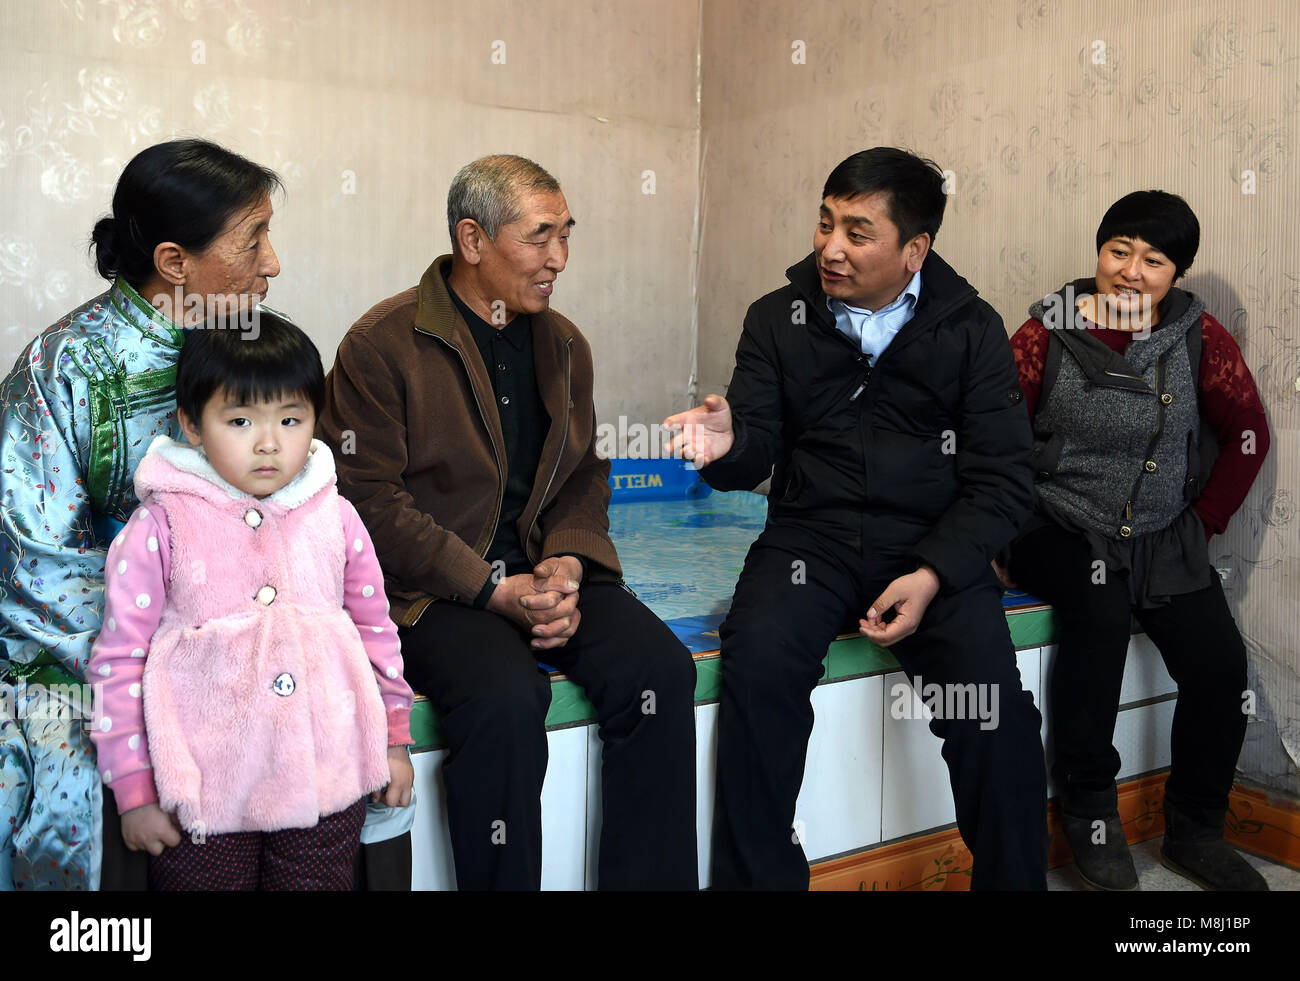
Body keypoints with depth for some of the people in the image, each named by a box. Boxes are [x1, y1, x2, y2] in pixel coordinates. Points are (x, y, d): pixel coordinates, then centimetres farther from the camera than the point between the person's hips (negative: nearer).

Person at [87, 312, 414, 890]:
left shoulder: (335, 518, 3)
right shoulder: (162, 526, -5)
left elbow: (375, 628, 13)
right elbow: (119, 659, -2)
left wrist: (394, 737, 16)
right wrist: (134, 789, -2)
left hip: (327, 783, 2)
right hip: (202, 793, -2)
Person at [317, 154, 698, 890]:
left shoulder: (564, 345, 13)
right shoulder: (381, 346, -5)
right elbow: (372, 503, -11)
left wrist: (568, 563, -5)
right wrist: (495, 589, -17)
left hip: (545, 569, 5)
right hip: (433, 587, -5)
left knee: (663, 668, -19)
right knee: (507, 696, -33)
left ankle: (651, 881, -5)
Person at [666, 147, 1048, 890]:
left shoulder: (971, 329, 4)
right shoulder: (778, 320, 8)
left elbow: (1001, 478, 0)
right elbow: (758, 451, 3)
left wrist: (932, 575, -14)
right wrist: (727, 444, -23)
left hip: (935, 544, 0)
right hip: (811, 534, 1)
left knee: (994, 698, -24)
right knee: (758, 665, -28)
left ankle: (1013, 878, 1)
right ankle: (756, 876, -10)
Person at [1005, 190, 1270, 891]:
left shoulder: (1200, 338, 3)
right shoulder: (1047, 333, -4)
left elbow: (1248, 434, 12)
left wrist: (1205, 521, 6)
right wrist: (1007, 530, -10)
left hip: (1164, 541, 3)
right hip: (1060, 529, -2)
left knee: (1220, 662, -16)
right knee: (1099, 603, -32)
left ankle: (1194, 833, 9)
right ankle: (1089, 812, -14)